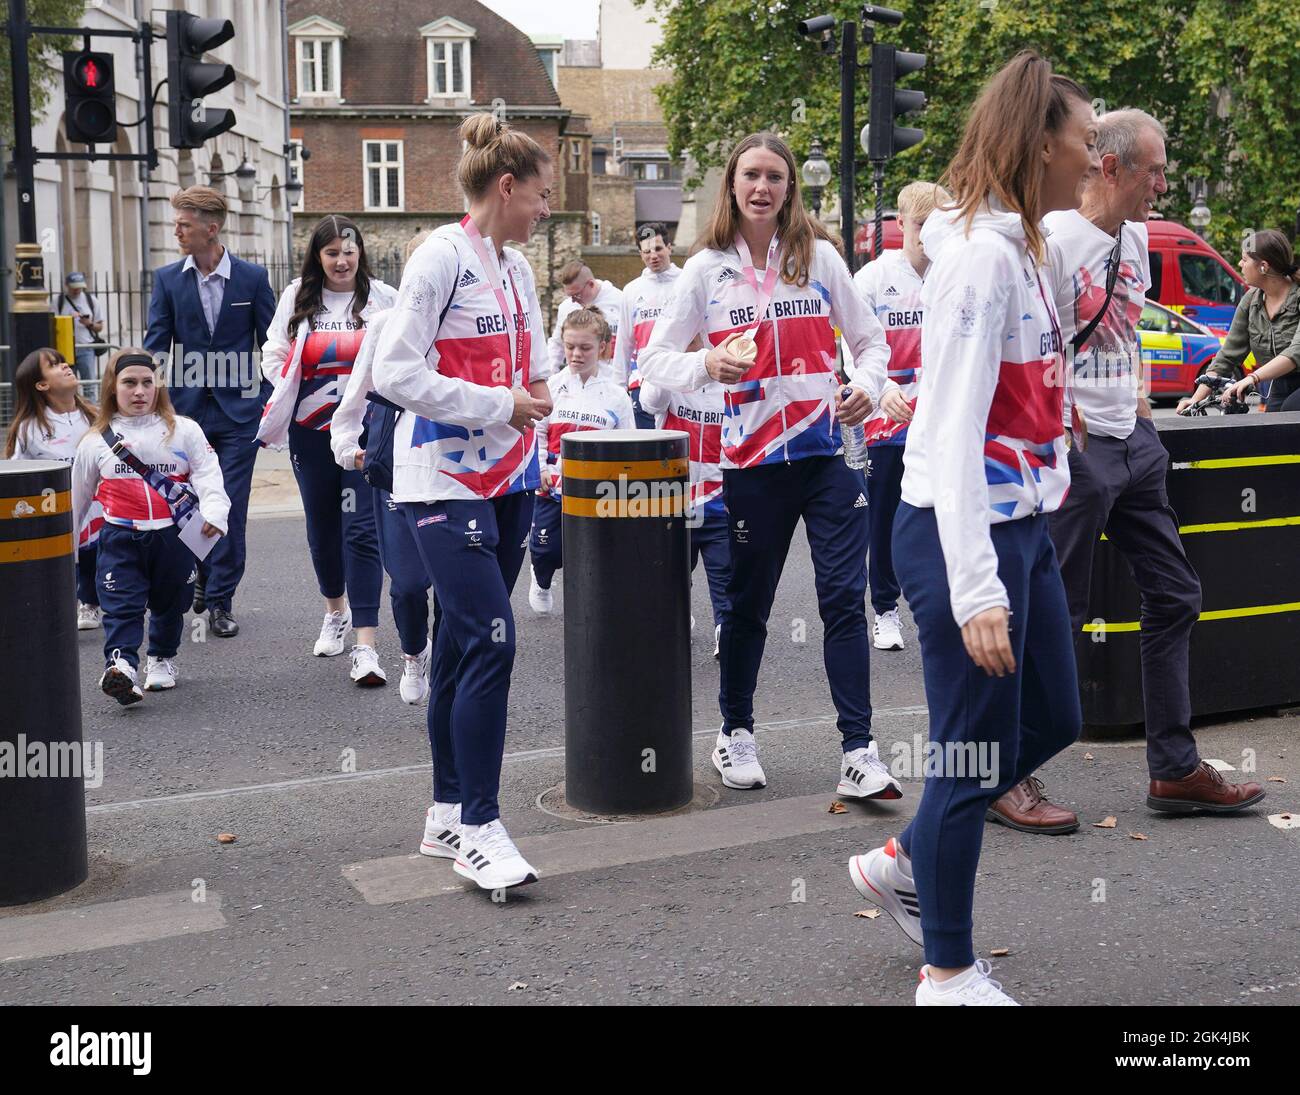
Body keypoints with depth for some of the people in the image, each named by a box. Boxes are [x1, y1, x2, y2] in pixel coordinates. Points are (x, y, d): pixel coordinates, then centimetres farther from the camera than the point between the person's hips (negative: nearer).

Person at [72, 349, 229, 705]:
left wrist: (214, 510, -23)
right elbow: (77, 496, 16)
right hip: (120, 538, 0)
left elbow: (208, 475, -4)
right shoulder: (96, 441, 7)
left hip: (173, 535, 1)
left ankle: (162, 659, 33)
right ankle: (120, 666, -25)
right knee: (120, 606, -13)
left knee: (169, 604, 14)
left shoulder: (183, 430, 3)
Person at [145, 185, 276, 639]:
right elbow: (156, 346, 3)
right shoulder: (167, 279, 3)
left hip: (238, 412, -2)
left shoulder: (252, 278, -1)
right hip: (187, 409, 2)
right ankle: (204, 576, 31)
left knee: (230, 508, -2)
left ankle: (220, 601, 5)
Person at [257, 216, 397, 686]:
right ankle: (336, 611, 40)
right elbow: (274, 353, 14)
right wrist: (293, 390, -1)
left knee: (361, 530, -11)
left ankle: (365, 646, -13)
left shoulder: (382, 298, 1)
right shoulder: (296, 297, 8)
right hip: (312, 431, 4)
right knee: (322, 525, 16)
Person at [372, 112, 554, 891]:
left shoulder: (518, 266, 14)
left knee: (466, 640, 11)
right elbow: (395, 372, -17)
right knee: (492, 637, -15)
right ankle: (479, 828, -6)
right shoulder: (442, 258, -11)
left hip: (508, 476, 8)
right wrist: (500, 404, -18)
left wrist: (534, 389, 5)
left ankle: (449, 813, 19)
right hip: (445, 479, -8)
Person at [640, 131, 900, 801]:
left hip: (828, 450, 0)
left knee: (844, 598, -6)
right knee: (747, 603, 11)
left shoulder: (818, 256, 5)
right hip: (752, 460, 0)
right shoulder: (707, 269, 3)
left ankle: (859, 753, -2)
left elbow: (870, 339, 10)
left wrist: (868, 387, -10)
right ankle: (735, 734, 30)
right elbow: (655, 360, 3)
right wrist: (705, 366, -17)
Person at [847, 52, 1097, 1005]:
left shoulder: (1023, 246, 12)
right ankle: (949, 973, 20)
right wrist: (976, 590, -27)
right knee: (976, 751, 2)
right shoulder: (980, 254, -18)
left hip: (1022, 523, 10)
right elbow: (954, 431, -24)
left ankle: (902, 863, 35)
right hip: (966, 532, -10)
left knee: (1051, 721, 19)